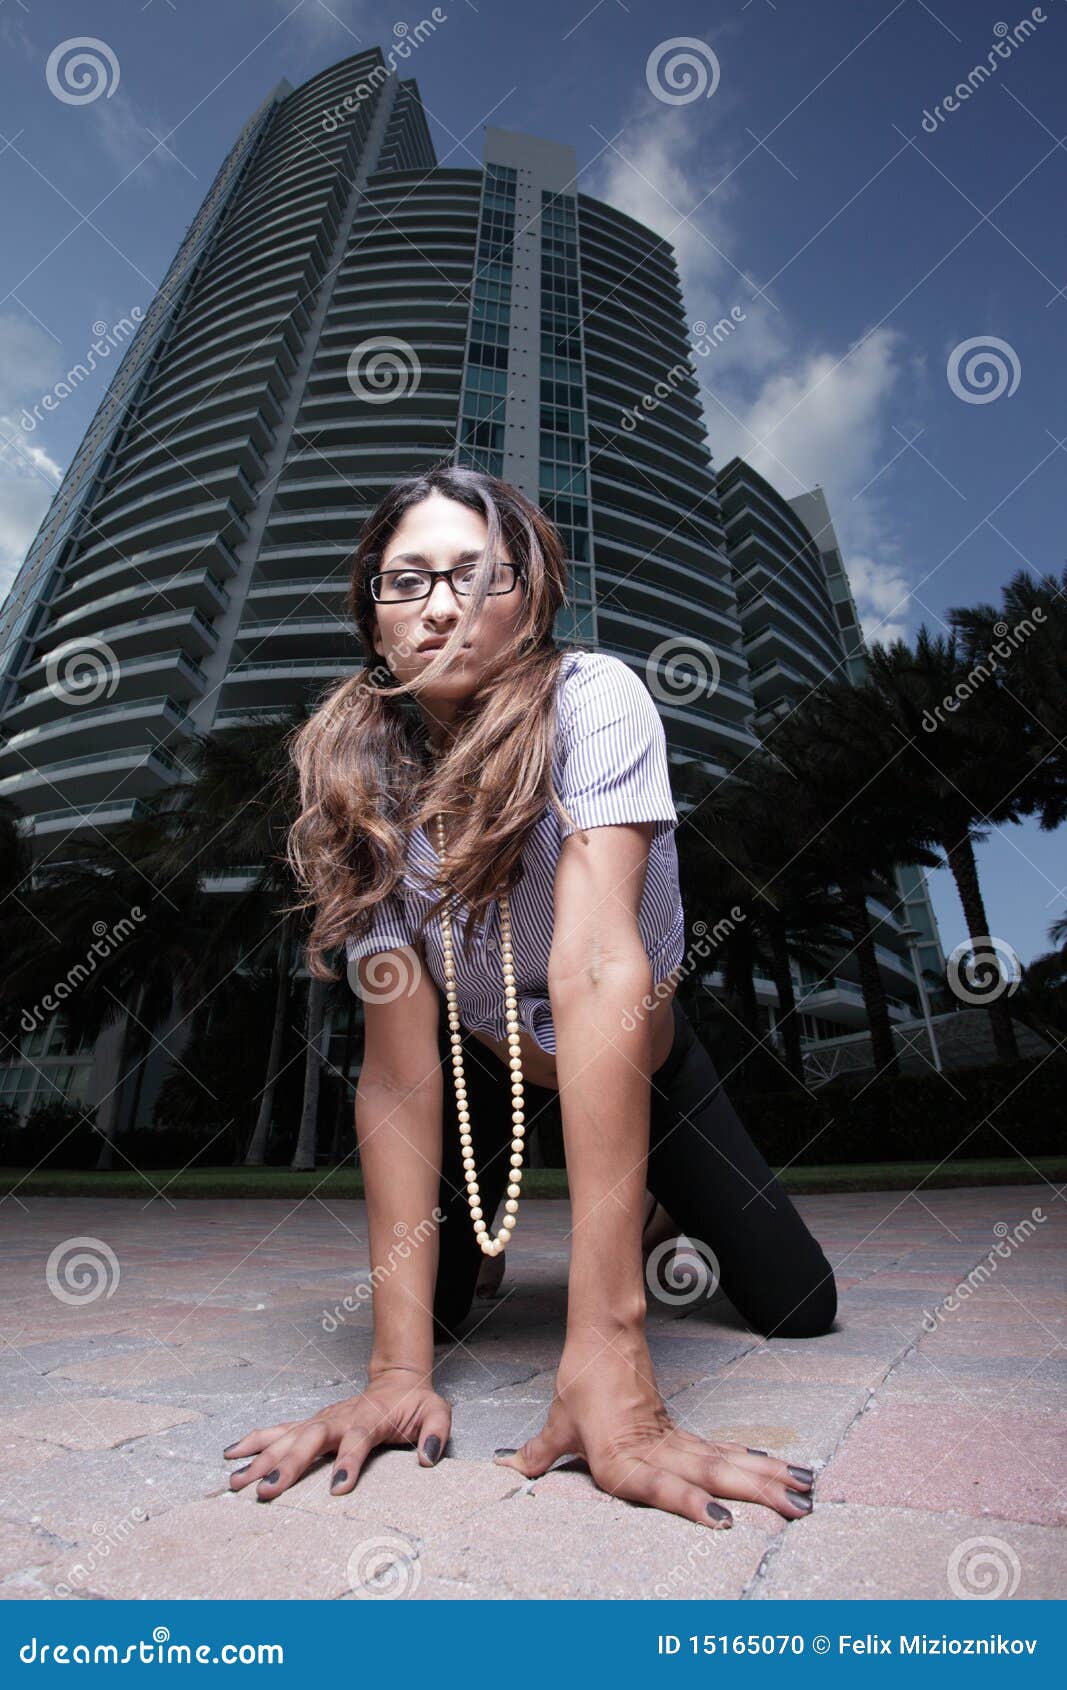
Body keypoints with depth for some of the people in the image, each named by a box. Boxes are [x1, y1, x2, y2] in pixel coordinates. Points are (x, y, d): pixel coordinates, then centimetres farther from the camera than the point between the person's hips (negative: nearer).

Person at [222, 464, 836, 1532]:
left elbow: (599, 969, -43)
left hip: (640, 1055, -1)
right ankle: (490, 1233, 36)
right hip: (484, 1059, 2)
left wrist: (604, 1352, -46)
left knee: (799, 1314, -1)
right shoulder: (359, 775, -22)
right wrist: (398, 1366, -32)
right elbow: (397, 1063, -27)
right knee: (430, 1313, -1)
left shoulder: (594, 702, -31)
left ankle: (670, 1223, 35)